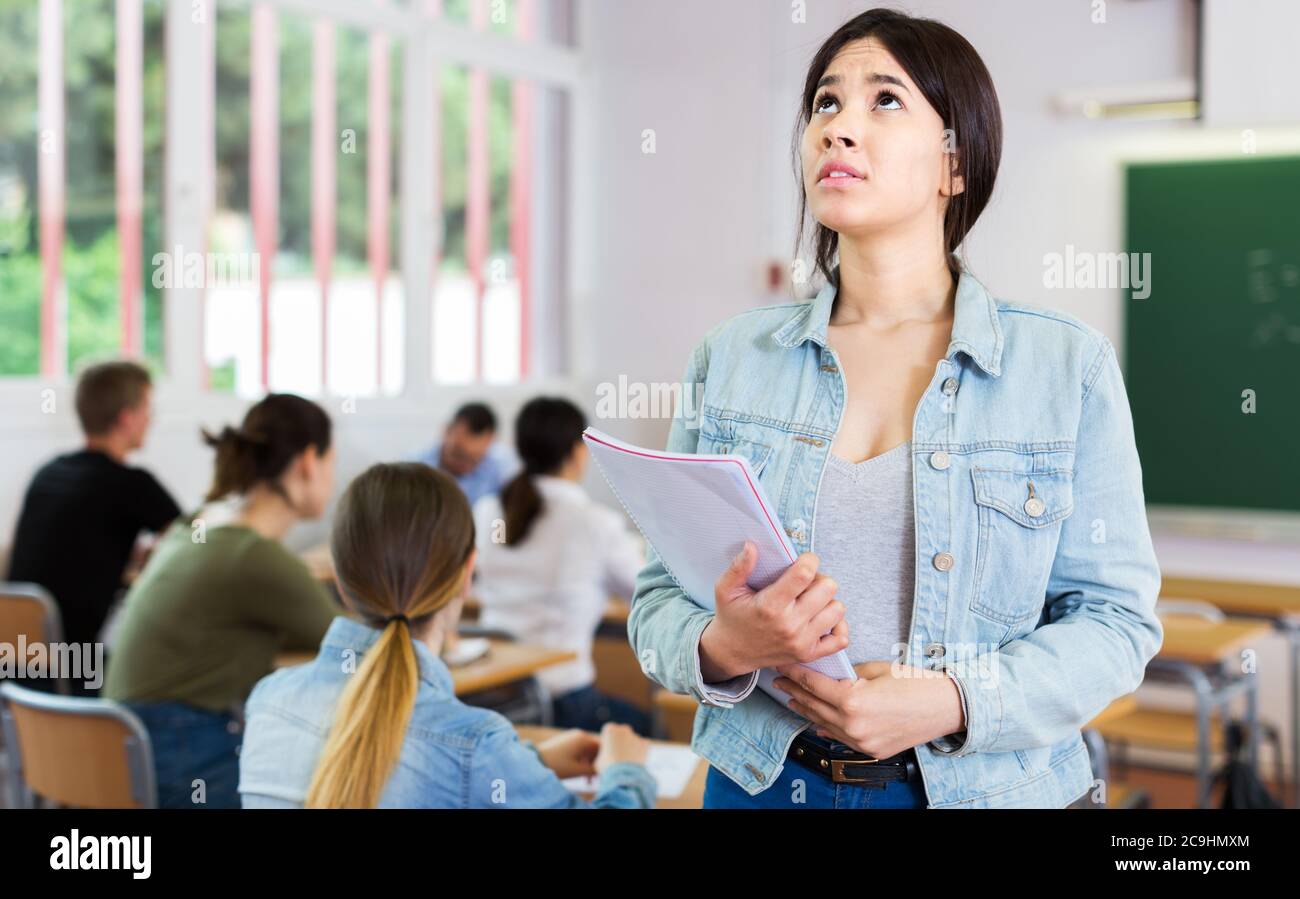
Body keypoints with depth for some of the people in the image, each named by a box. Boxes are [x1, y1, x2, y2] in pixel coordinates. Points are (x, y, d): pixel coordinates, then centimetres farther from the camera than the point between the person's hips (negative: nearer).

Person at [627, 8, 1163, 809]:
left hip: (977, 782, -1)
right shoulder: (733, 358, 0)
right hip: (762, 779, 2)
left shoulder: (1069, 367, -5)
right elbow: (659, 599, 2)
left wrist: (956, 703, -20)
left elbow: (1115, 618, -4)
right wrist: (723, 651, -20)